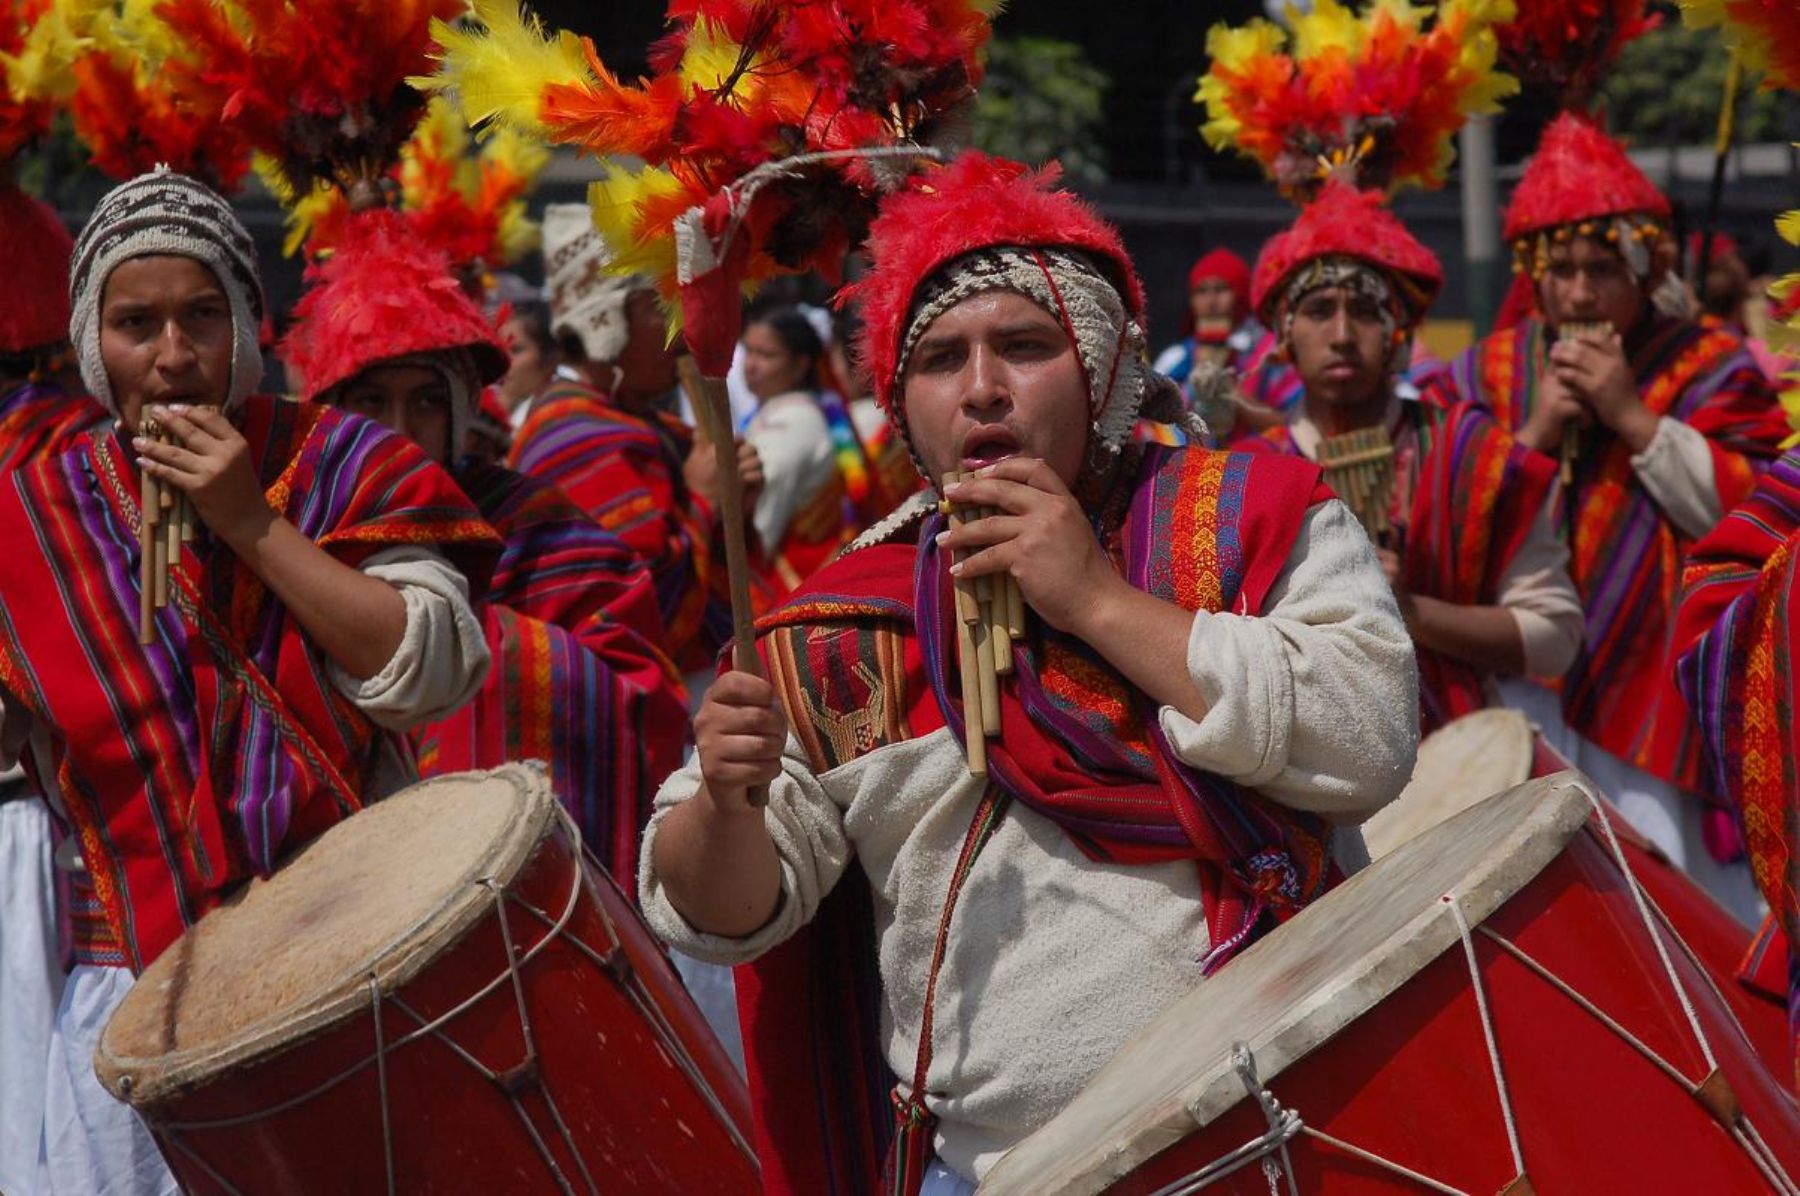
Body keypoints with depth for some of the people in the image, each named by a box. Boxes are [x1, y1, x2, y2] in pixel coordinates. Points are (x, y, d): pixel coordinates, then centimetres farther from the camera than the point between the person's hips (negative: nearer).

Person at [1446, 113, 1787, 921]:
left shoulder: (1706, 369, 6)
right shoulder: (1489, 370, 13)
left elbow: (1752, 515, -7)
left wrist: (1634, 417, -11)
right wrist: (1534, 432, -8)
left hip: (1653, 695, -2)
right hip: (1519, 695, 2)